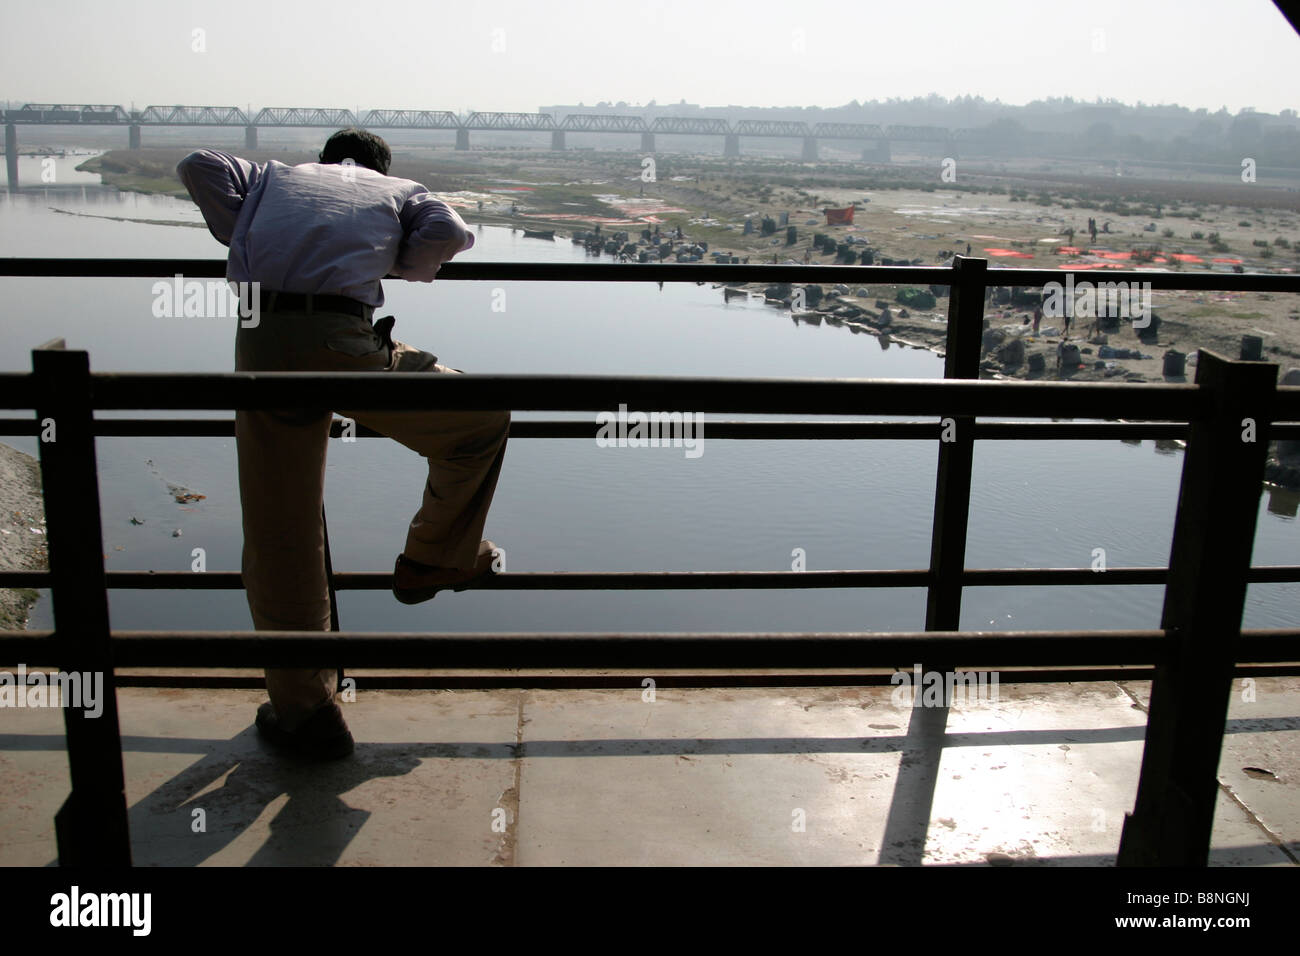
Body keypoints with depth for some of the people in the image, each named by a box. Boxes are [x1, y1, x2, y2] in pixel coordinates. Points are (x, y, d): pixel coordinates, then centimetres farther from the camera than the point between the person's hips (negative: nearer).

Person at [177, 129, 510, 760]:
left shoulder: (274, 176, 31)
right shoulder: (397, 189, 25)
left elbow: (198, 165, 13)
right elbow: (450, 233, 6)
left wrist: (241, 241, 24)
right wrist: (398, 264, 23)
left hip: (259, 349, 3)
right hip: (345, 345, -3)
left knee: (279, 546, 11)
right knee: (482, 418, 24)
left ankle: (305, 712, 18)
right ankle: (432, 560, 30)